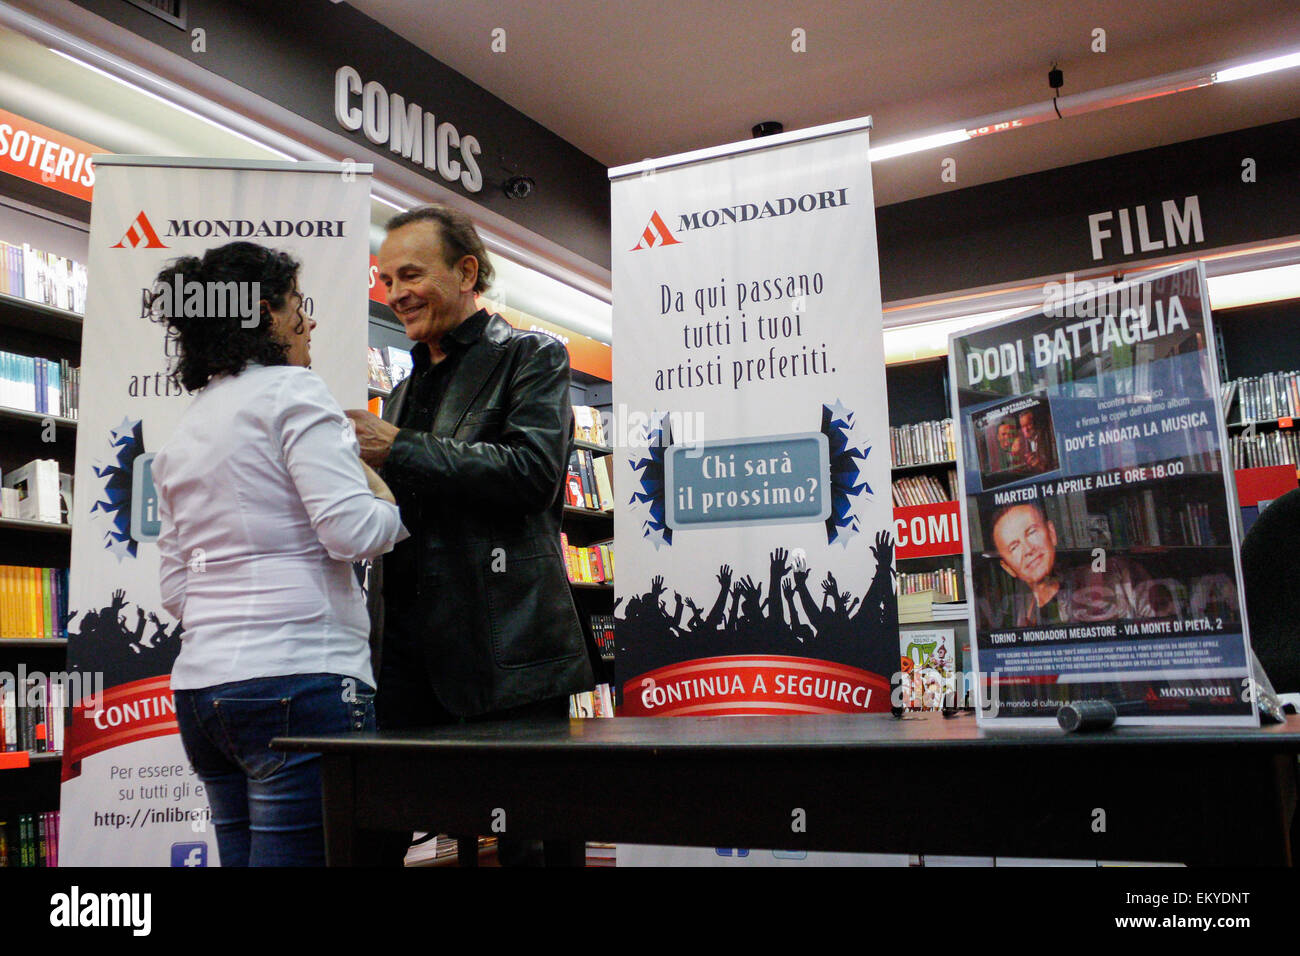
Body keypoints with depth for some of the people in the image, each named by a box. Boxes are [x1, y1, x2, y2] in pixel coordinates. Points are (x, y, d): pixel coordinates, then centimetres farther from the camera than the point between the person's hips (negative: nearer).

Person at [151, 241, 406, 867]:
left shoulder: (182, 434, 17)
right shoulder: (292, 391, -5)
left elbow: (175, 588, 17)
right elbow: (352, 530, -16)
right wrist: (398, 508, 3)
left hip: (201, 685, 8)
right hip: (298, 677, -8)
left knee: (243, 854, 13)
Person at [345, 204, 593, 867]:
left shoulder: (531, 357, 3)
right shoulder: (406, 388, 24)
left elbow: (533, 469, -15)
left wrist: (397, 451, -14)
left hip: (503, 644, -6)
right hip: (405, 650, 7)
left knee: (532, 841, 0)